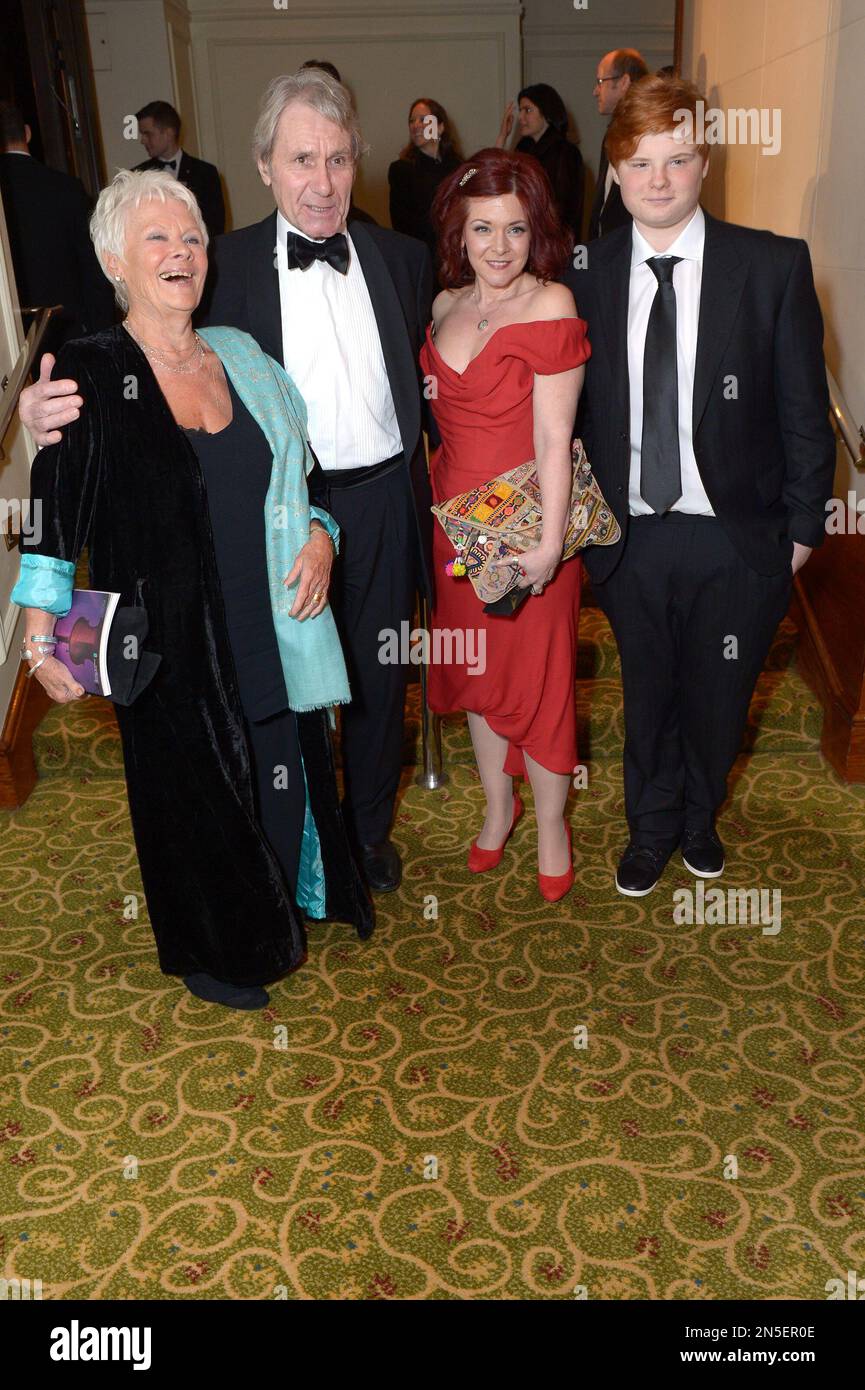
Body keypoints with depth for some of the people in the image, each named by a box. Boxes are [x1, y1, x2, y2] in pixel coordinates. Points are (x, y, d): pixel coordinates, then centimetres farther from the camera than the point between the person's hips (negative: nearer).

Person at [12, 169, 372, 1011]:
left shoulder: (240, 359, 5)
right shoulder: (88, 375, -8)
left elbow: (297, 475, 15)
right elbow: (54, 515, -9)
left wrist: (319, 536, -2)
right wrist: (42, 638, -15)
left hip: (269, 631, 4)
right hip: (170, 647, -4)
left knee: (283, 774, 16)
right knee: (194, 794, 12)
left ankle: (281, 911, 44)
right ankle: (212, 954, 36)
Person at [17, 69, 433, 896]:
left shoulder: (402, 259, 4)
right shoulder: (223, 265, -5)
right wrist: (56, 408, -28)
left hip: (384, 507, 3)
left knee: (379, 679, 17)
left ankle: (371, 827, 43)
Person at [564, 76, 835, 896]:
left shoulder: (774, 266, -7)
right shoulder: (588, 274, -1)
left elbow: (803, 407, -3)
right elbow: (575, 405, 4)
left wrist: (803, 523, -3)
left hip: (736, 536, -1)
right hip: (631, 536, 1)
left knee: (718, 696, 16)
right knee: (646, 691, 17)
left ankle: (699, 818, 45)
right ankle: (651, 828, 41)